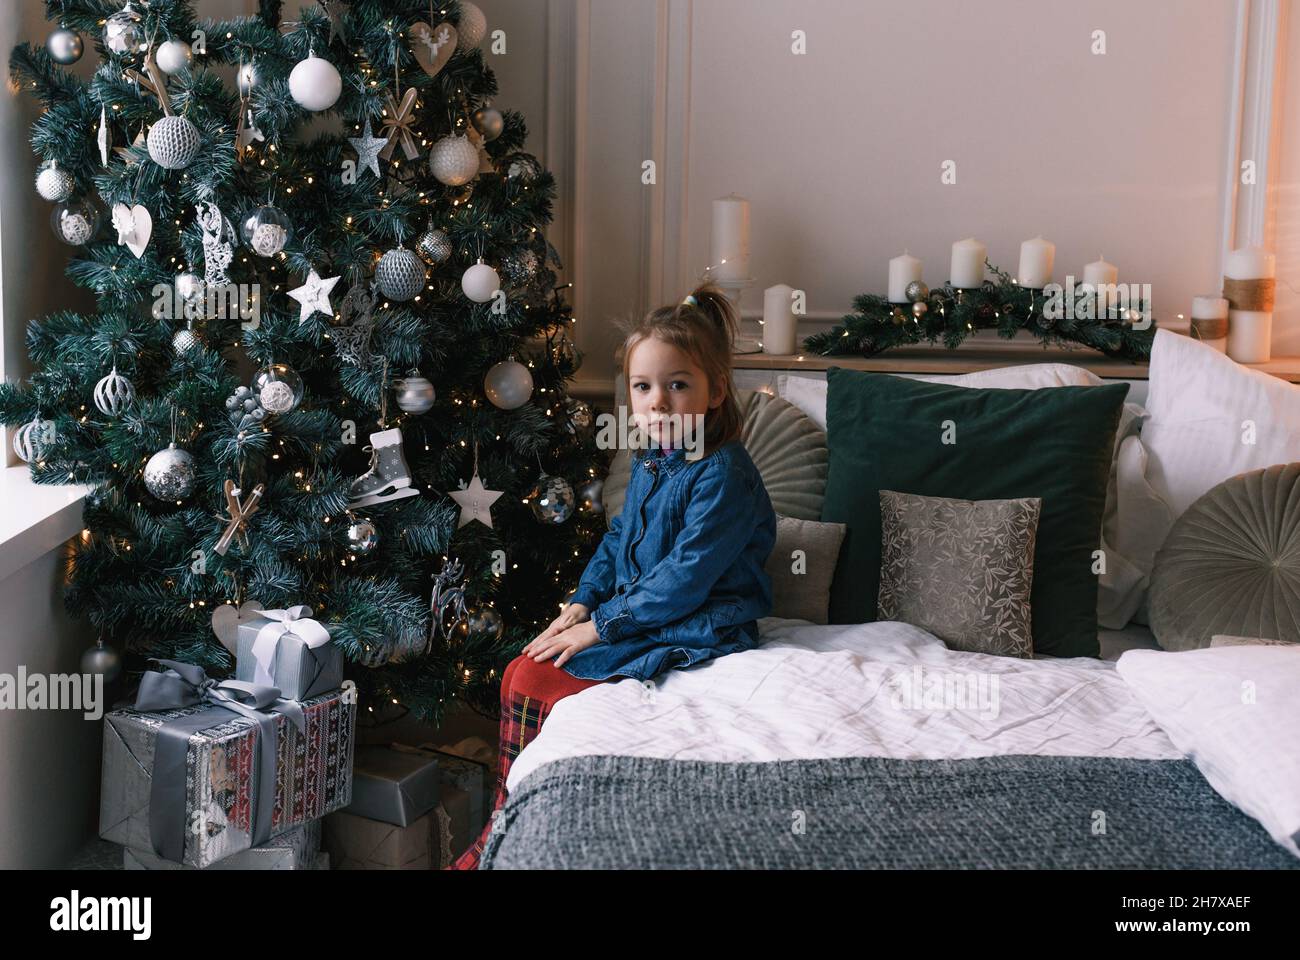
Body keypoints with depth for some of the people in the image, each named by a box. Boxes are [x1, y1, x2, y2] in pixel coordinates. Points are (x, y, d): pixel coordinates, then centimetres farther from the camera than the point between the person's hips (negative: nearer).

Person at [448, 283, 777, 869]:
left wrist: (602, 624, -18)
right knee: (521, 674, -6)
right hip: (631, 616, 9)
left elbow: (685, 578, -23)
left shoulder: (722, 475, -20)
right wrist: (583, 603, 3)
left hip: (693, 633, -9)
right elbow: (618, 537, 19)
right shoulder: (650, 458, 8)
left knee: (535, 688, -16)